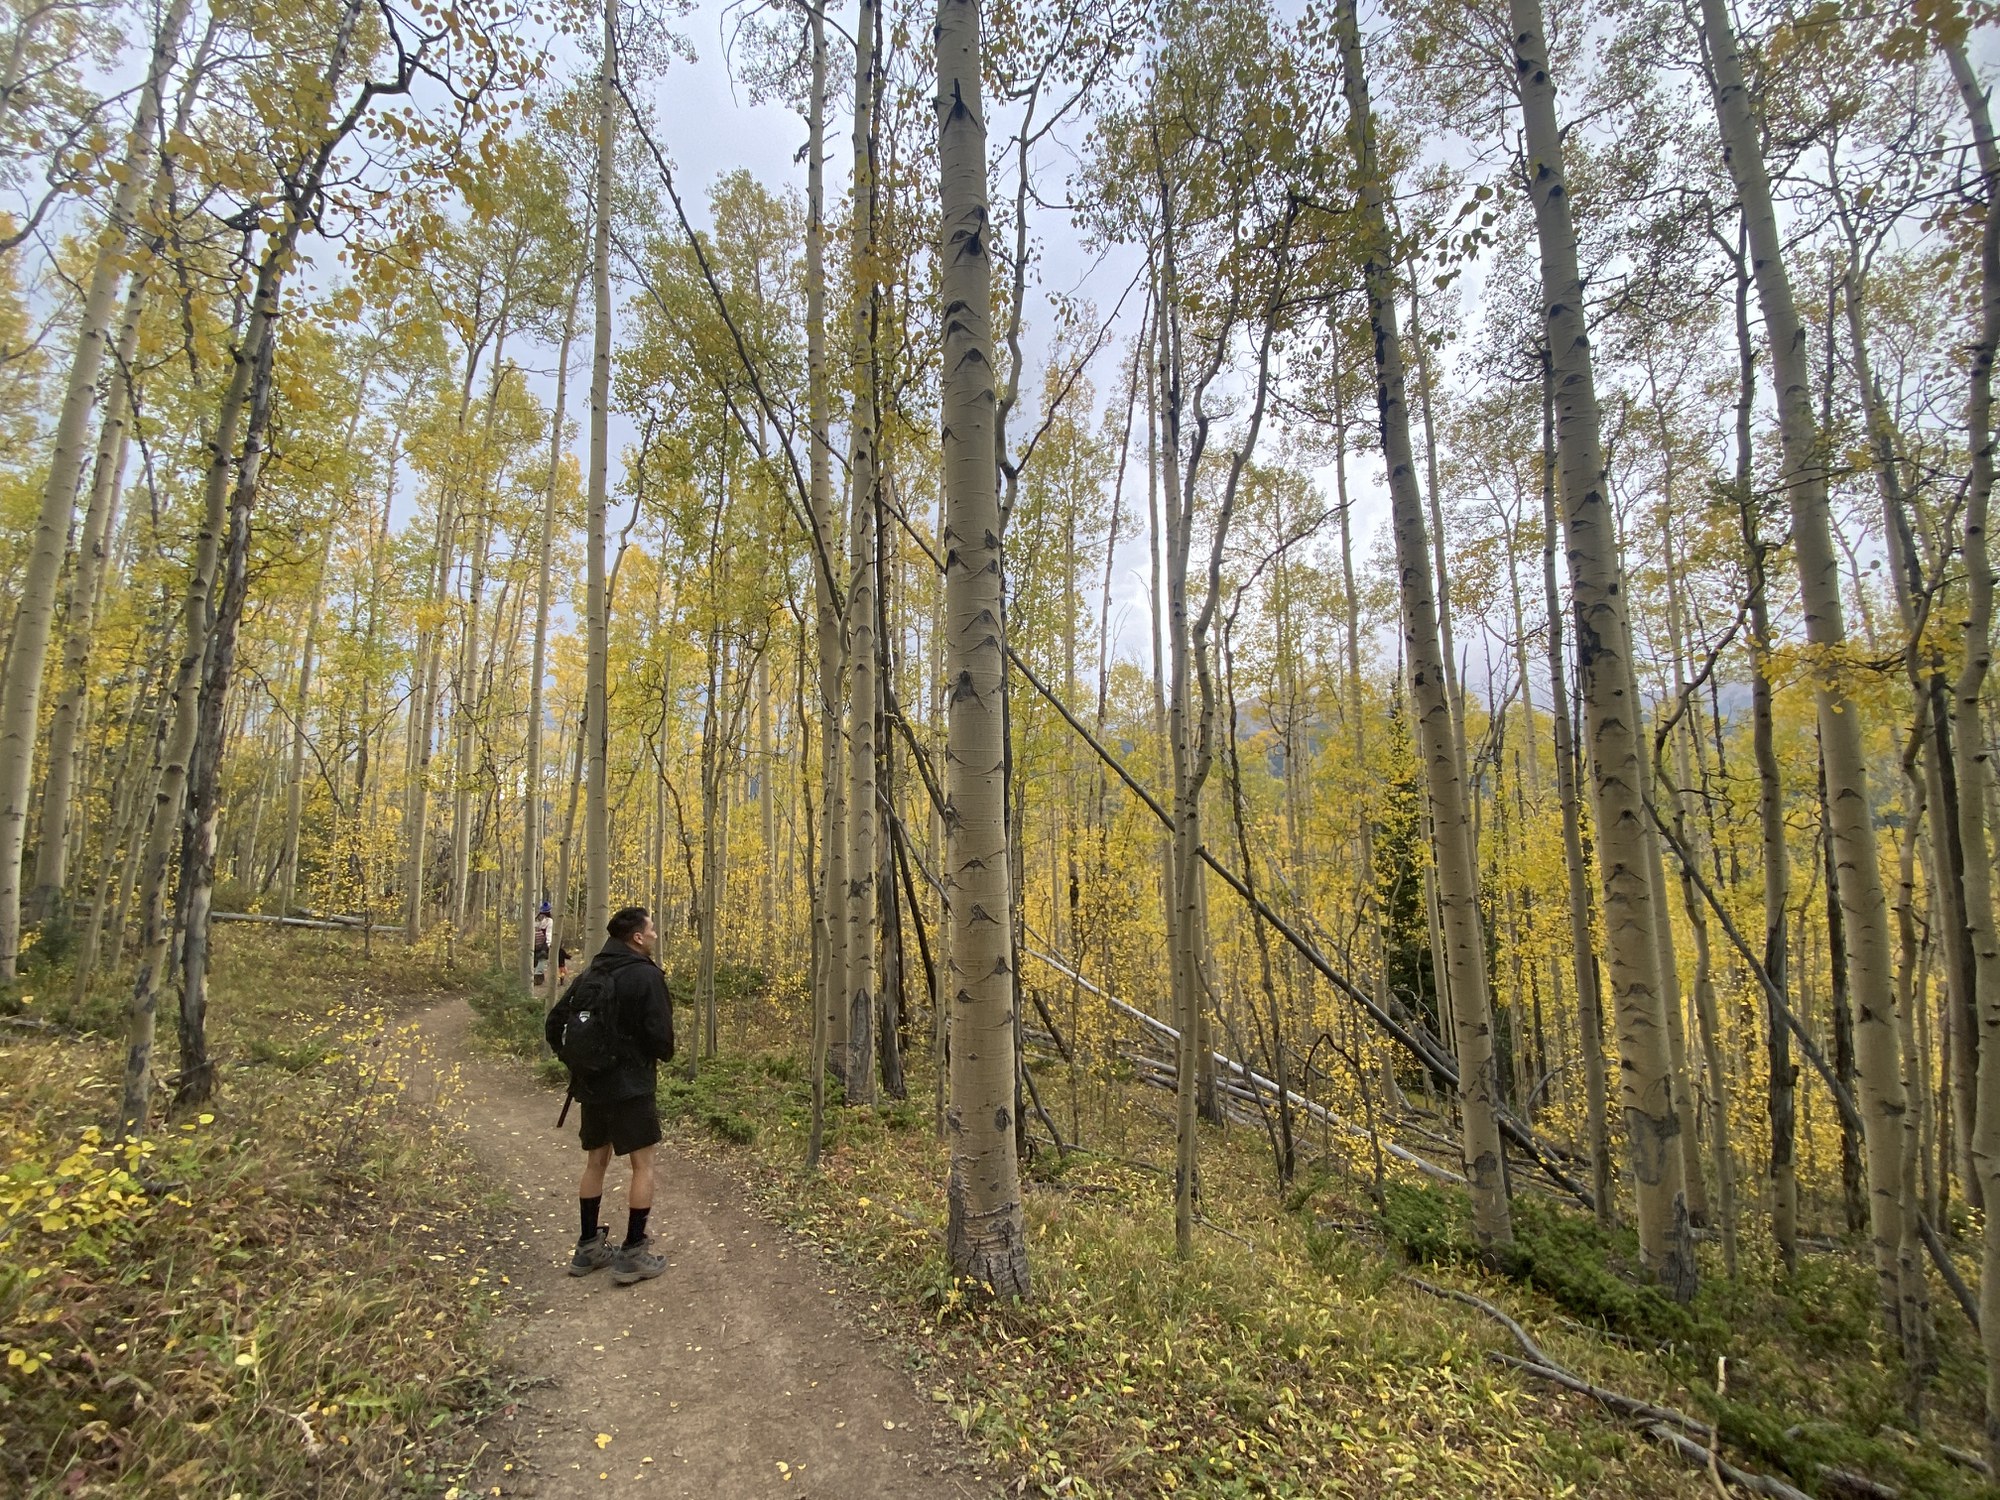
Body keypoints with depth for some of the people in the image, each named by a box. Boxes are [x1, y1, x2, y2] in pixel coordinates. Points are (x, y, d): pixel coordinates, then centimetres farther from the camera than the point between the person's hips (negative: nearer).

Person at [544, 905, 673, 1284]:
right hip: (630, 1086, -7)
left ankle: (589, 1246, 28)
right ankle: (633, 1254, 7)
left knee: (596, 1161, 19)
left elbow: (554, 1025, 10)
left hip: (590, 1084, 7)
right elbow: (659, 1035, -19)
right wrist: (663, 1055, 3)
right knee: (643, 1165, 4)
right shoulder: (646, 976, -17)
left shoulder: (589, 975, 6)